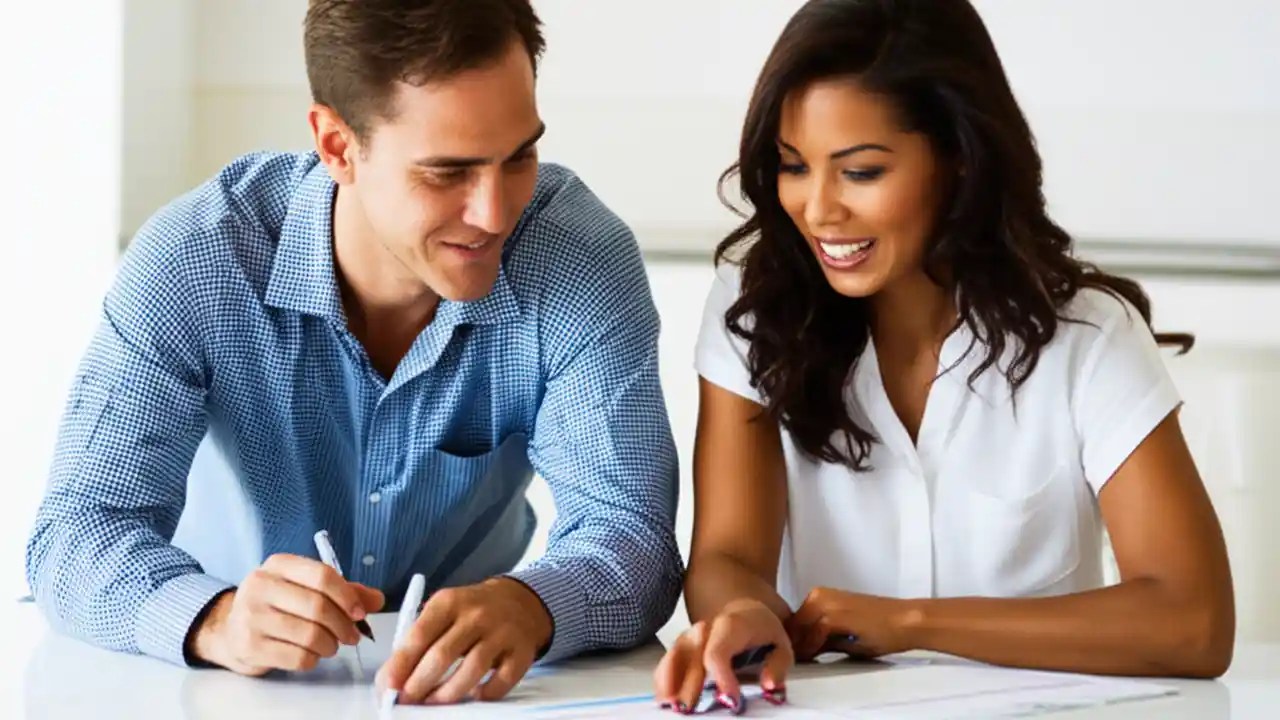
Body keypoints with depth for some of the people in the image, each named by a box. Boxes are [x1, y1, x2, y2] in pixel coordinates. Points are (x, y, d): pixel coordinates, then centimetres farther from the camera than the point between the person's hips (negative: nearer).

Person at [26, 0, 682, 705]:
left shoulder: (581, 258, -16)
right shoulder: (194, 260, -18)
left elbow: (631, 533, -19)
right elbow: (74, 537, -19)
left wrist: (527, 607, -43)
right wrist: (215, 620, -41)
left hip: (463, 688, 1)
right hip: (229, 688, -1)